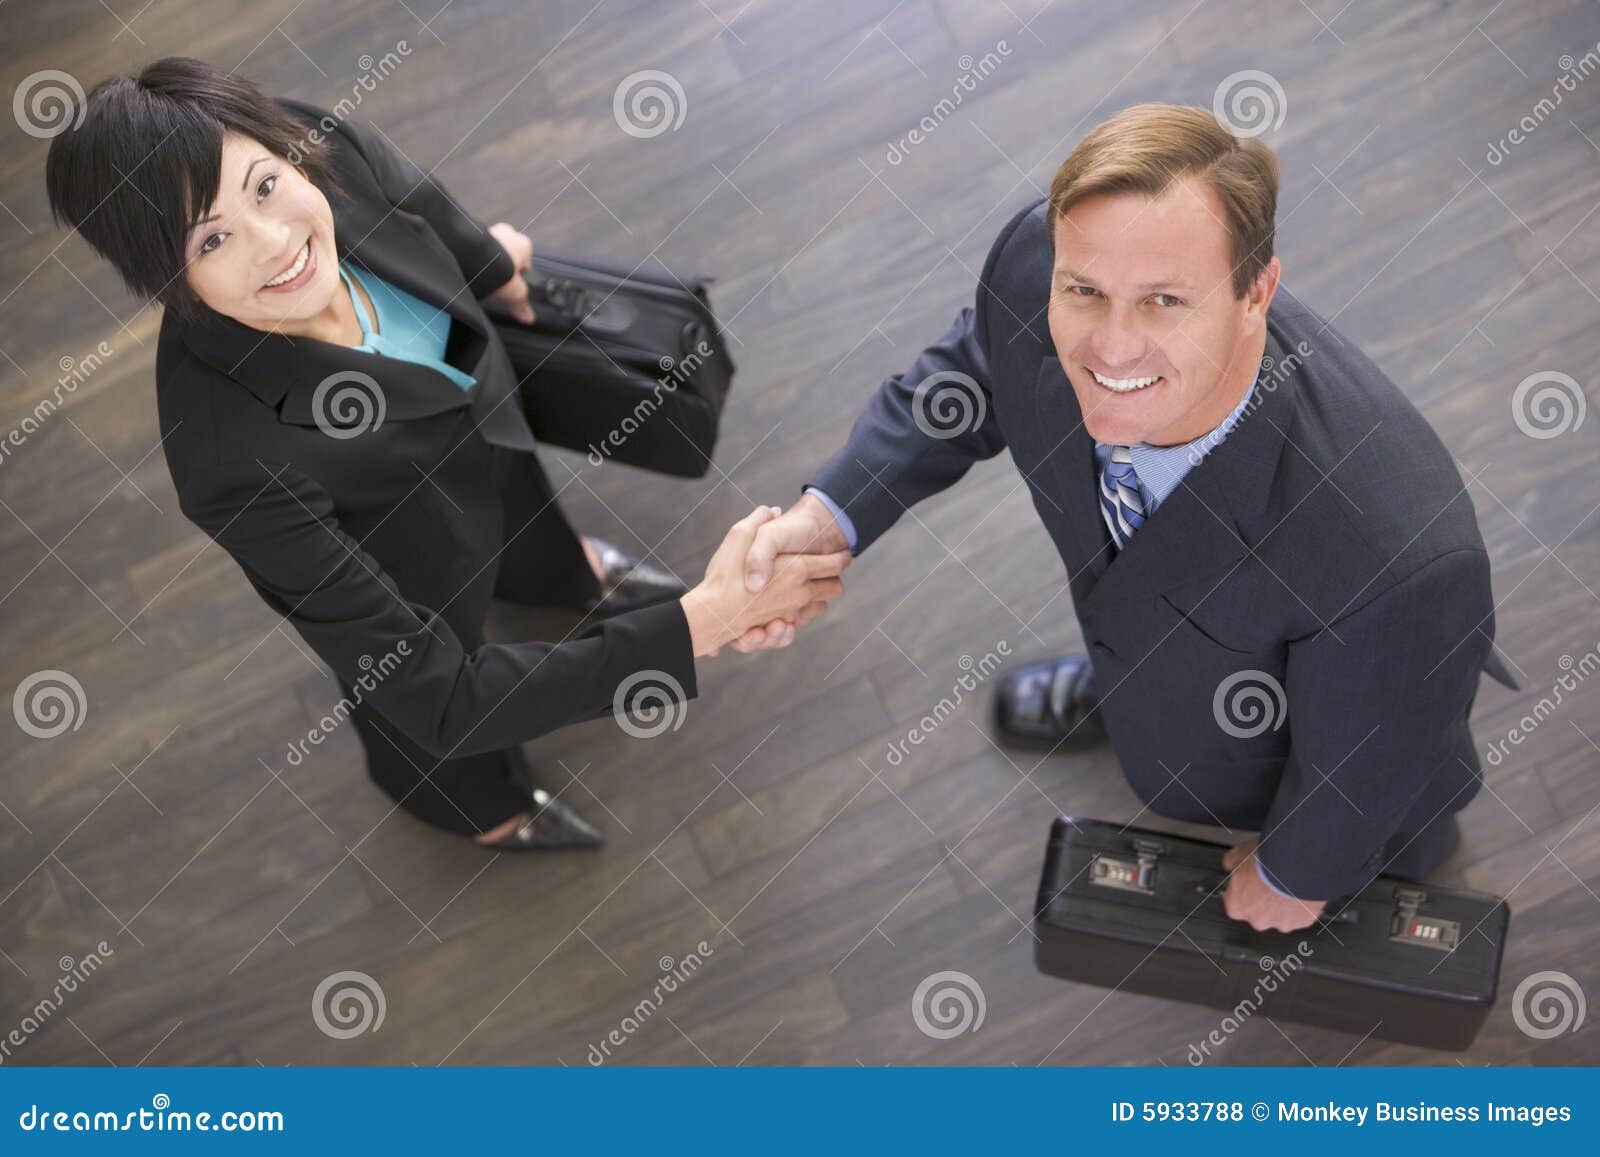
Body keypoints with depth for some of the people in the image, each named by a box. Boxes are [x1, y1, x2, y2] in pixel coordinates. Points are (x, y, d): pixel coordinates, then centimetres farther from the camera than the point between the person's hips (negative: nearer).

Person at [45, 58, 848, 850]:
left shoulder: (319, 148, -35)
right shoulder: (234, 463, -48)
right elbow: (443, 701, -42)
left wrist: (488, 260, 16)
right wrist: (698, 624, -44)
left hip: (470, 410, 4)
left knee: (519, 515, 38)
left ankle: (565, 573, 75)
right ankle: (477, 802, 65)